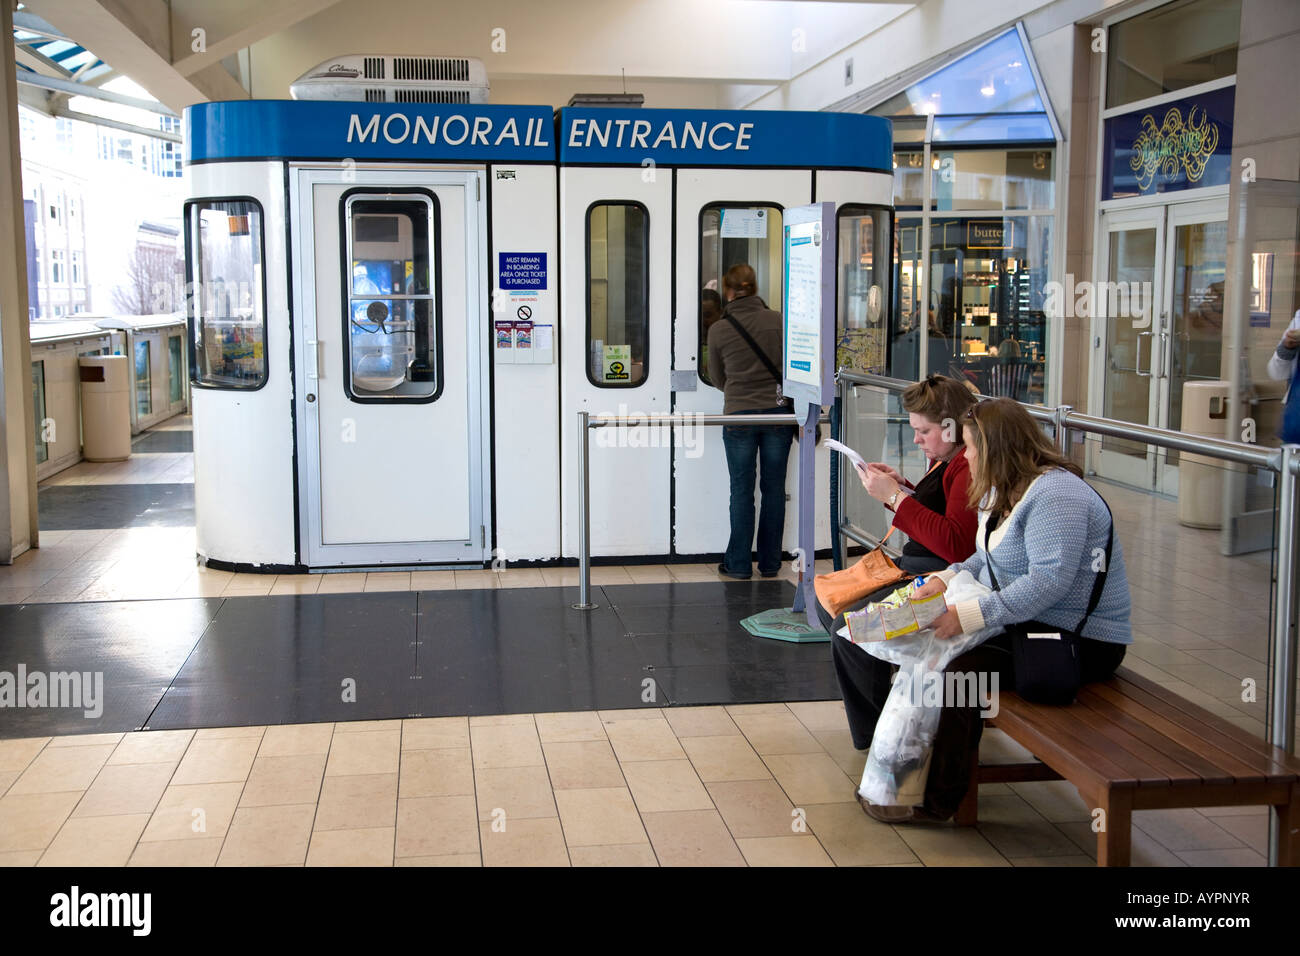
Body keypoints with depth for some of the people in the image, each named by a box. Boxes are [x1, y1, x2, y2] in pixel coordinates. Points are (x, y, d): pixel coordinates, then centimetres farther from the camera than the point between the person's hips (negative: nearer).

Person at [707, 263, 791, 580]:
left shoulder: (719, 330, -3)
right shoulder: (778, 321, -2)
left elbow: (717, 378, 9)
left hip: (738, 414, -1)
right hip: (777, 412, 1)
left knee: (742, 491, 6)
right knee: (774, 489, 9)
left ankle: (739, 564, 10)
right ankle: (770, 563, 15)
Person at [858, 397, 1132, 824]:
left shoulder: (1054, 495, -22)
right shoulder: (1006, 489, 12)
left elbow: (1049, 581, -31)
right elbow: (989, 559, 21)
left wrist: (969, 616, -32)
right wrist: (947, 579, 2)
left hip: (1081, 641, -10)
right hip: (1028, 624, 11)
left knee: (963, 669, -26)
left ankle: (937, 801, -13)